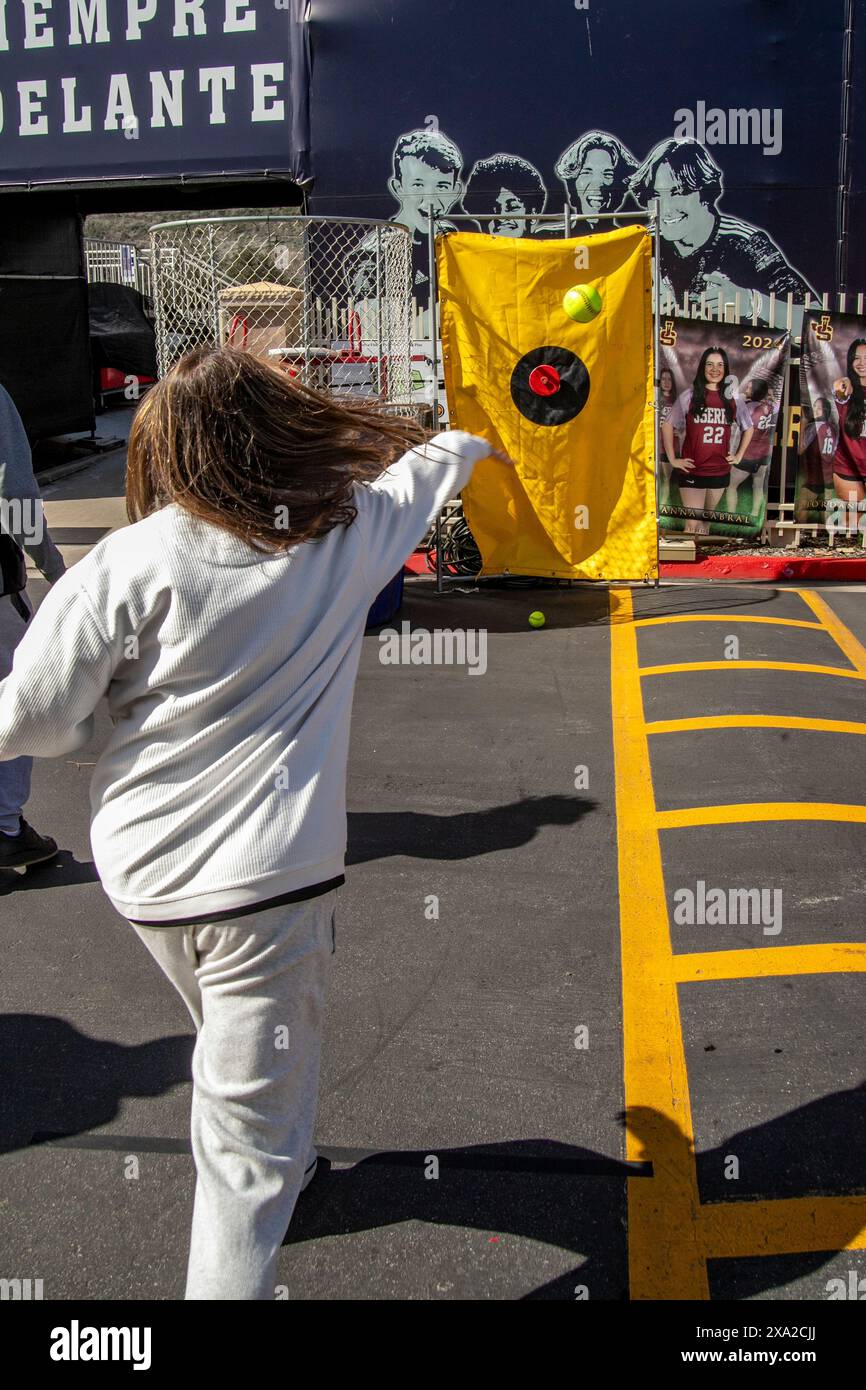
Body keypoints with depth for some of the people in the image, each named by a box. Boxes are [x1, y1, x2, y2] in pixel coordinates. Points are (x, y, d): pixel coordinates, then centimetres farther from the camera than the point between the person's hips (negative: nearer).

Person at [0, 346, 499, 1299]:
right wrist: (471, 442, 41)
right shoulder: (347, 532, -3)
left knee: (241, 1051, 30)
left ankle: (289, 1165, 56)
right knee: (248, 1132, 4)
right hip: (268, 877, -3)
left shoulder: (129, 563, -11)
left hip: (142, 871, 3)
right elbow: (434, 459, 19)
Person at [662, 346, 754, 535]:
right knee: (692, 524, -10)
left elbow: (748, 428, 20)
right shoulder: (689, 397, -2)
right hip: (691, 471, -3)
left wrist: (739, 456, 11)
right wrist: (672, 459, -3)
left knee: (706, 521, 14)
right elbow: (667, 426, 2)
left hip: (719, 471, 3)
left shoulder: (734, 399, 5)